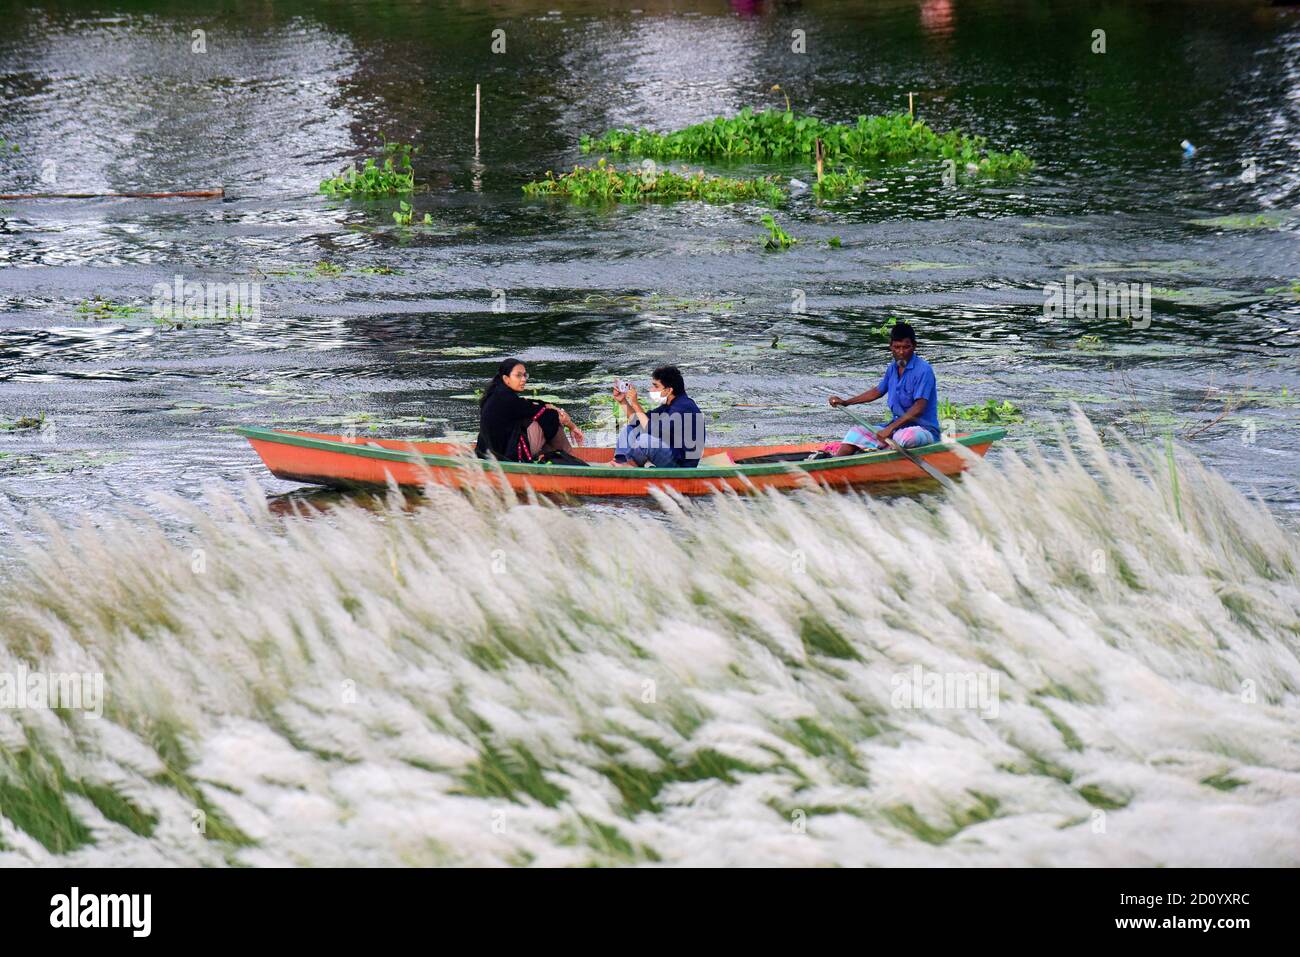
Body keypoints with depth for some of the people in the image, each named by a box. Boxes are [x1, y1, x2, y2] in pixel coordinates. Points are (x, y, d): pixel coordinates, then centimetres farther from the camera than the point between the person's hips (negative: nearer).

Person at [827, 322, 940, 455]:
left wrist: (891, 428, -29)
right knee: (856, 432, -2)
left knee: (902, 437, -41)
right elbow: (878, 391, 28)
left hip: (924, 429, -8)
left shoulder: (923, 370, -16)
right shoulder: (892, 369, 9)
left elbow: (919, 408, -24)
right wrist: (845, 402, 32)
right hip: (897, 425, 8)